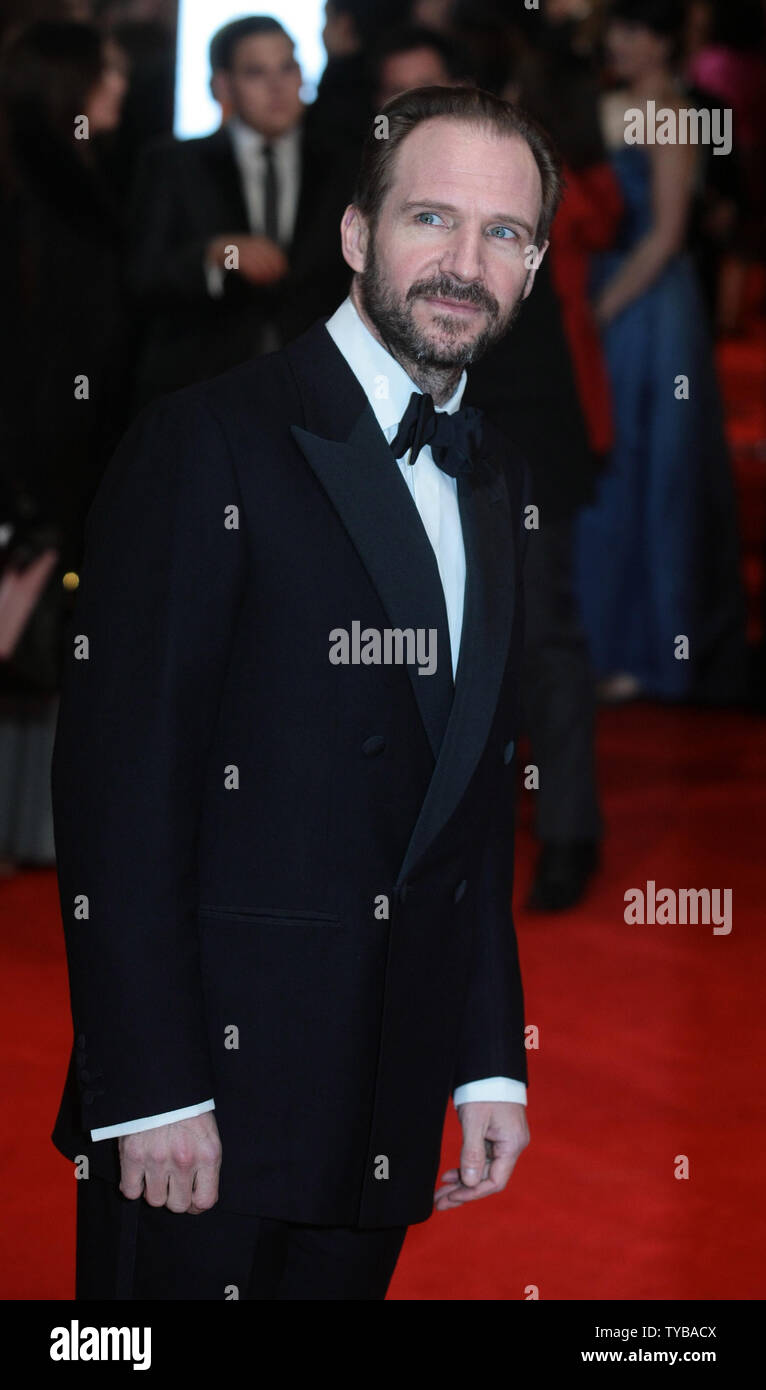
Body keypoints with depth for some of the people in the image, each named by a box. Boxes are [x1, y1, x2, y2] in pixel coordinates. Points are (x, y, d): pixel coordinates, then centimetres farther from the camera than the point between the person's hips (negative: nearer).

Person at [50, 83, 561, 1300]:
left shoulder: (493, 478, 14)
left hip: (384, 1106, 6)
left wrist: (490, 1061, 12)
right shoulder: (210, 444, -9)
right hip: (208, 1095, -6)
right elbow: (116, 784, -14)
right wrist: (151, 1093, -18)